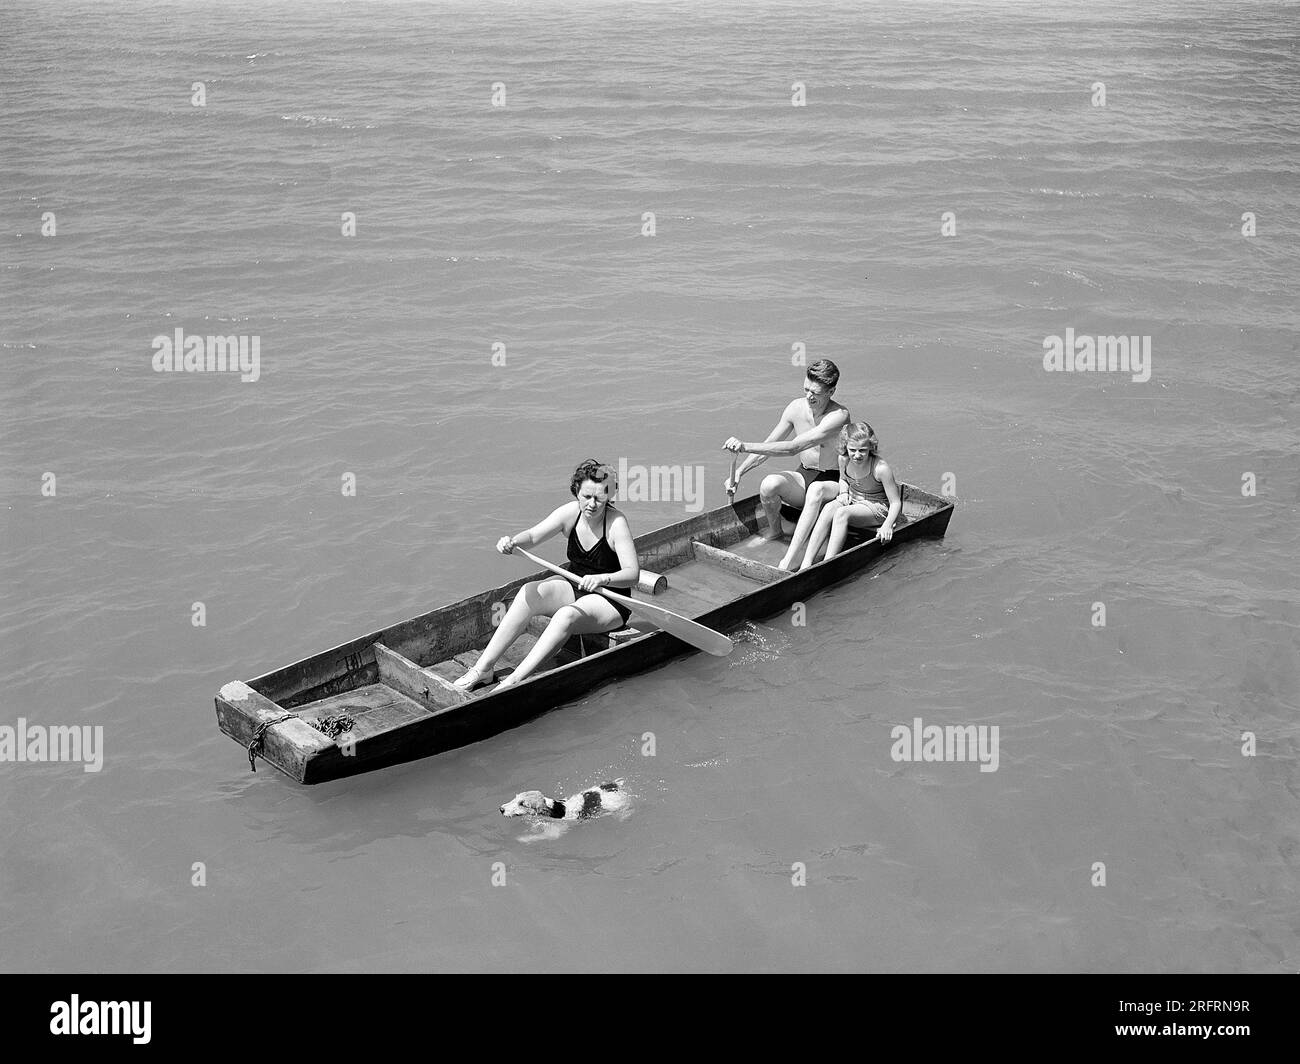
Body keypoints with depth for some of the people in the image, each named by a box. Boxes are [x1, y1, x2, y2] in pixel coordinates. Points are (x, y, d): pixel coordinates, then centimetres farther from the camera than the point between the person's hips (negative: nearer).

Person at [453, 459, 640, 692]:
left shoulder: (616, 522, -21)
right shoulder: (570, 512, -7)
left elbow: (633, 574, -29)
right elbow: (533, 536, -13)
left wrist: (603, 579, -48)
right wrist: (513, 541, -36)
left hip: (610, 599, -5)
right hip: (574, 586, 5)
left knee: (566, 615, -35)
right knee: (529, 592, -22)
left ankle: (515, 680, -41)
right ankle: (482, 668, -24)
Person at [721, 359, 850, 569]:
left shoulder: (839, 416, -23)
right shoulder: (797, 407, -4)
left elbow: (794, 447, -32)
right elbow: (768, 445, 8)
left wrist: (746, 447, -36)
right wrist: (739, 471, -4)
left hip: (833, 482, -5)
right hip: (804, 475, 5)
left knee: (816, 490, -42)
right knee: (769, 483, -28)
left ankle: (788, 561, -49)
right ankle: (774, 530, 3)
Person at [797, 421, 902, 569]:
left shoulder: (881, 468, -24)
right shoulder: (844, 459, -8)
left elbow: (895, 503, -17)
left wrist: (887, 525, -36)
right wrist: (844, 493, -6)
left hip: (877, 507, -5)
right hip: (852, 501, 5)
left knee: (842, 513, -33)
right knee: (829, 508, -29)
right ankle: (806, 564, -37)